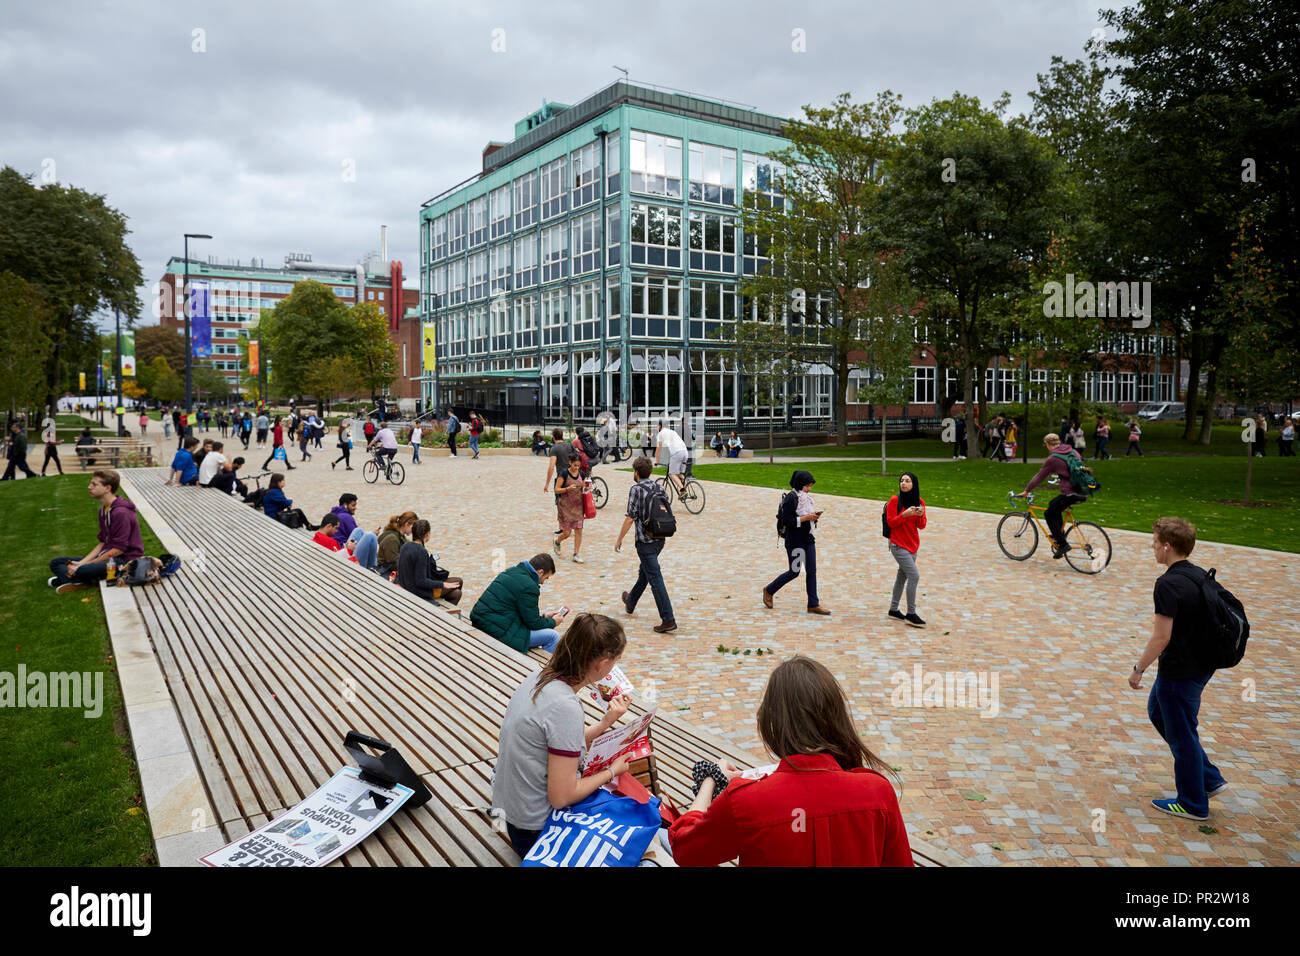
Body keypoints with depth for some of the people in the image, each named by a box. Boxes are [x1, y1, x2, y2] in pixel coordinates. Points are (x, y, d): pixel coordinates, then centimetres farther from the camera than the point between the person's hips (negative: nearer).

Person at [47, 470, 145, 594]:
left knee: (81, 571, -37)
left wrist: (83, 565, -13)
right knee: (55, 563, 7)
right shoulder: (103, 509, 14)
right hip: (108, 556, 11)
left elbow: (119, 549, -19)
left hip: (125, 560, -11)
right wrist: (81, 563, 0)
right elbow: (103, 543, 15)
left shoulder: (121, 513, -18)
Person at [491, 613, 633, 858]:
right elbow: (561, 797, -23)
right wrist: (611, 772, -10)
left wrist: (606, 722, -1)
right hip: (535, 831, -9)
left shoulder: (540, 677, -4)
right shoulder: (566, 708, -31)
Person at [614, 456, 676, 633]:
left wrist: (619, 539, -7)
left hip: (645, 541, -8)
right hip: (660, 539, 8)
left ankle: (668, 620, -11)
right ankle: (630, 602, 46)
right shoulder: (659, 489, 8)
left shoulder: (636, 489, -12)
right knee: (644, 572, 25)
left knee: (655, 579, -7)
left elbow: (630, 518, -16)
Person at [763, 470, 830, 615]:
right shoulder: (791, 498, -16)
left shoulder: (806, 497, 11)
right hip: (795, 541, -8)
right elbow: (786, 520, -21)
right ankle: (769, 591, 20)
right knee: (794, 572, -1)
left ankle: (813, 605, 9)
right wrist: (805, 518, -22)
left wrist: (814, 516, -1)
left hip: (808, 539, 8)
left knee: (812, 571, 5)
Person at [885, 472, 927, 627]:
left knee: (902, 576, 14)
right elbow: (890, 522, -10)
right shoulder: (895, 500, -9)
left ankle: (893, 610, 27)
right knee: (914, 576, -13)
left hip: (912, 545, 6)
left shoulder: (920, 502, 6)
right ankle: (911, 614, -7)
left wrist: (921, 516, -13)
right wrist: (905, 515, -24)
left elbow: (921, 526, 7)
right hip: (898, 545, -6)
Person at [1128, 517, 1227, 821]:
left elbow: (1162, 637, -24)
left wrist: (1138, 669, -13)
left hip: (1179, 672, -9)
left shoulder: (1168, 584, -24)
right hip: (1201, 665, 9)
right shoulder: (1200, 575, 3)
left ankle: (1193, 804, 22)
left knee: (1181, 734, 6)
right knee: (1157, 712, 25)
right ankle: (1210, 779, 31)